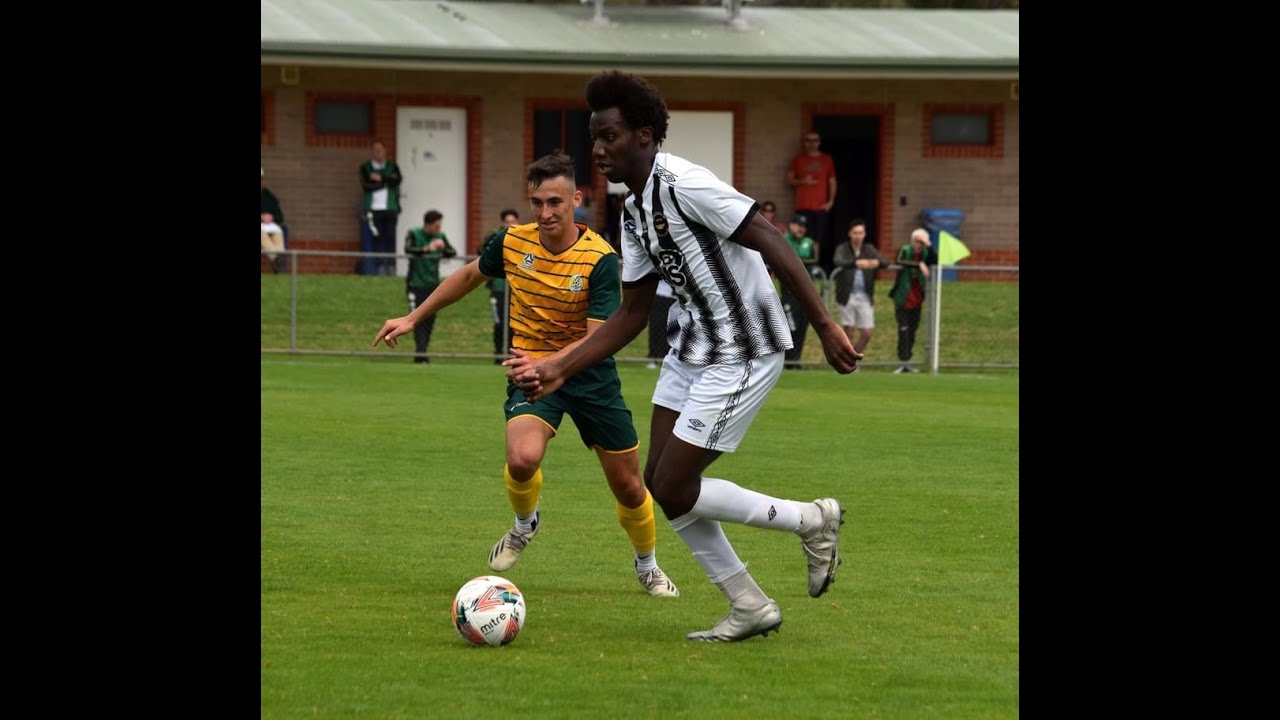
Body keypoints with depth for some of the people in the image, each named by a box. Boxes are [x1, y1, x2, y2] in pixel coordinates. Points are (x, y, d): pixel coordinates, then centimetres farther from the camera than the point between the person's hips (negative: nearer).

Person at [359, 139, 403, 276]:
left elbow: (397, 180, -6)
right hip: (374, 208, -1)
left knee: (390, 238, -4)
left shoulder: (392, 166, 12)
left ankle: (391, 267, -5)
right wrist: (386, 182, -3)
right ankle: (380, 266, -8)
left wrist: (380, 178, -7)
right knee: (377, 238, -7)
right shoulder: (365, 167, 8)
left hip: (390, 208, 1)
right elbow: (365, 186, -6)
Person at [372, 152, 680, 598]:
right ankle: (524, 524, 7)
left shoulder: (600, 259, -20)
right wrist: (413, 319, 14)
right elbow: (469, 276, 12)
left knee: (629, 486, 6)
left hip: (591, 375, -1)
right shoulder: (512, 243, -9)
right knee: (522, 458, -29)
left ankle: (648, 566, 37)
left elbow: (598, 337, -25)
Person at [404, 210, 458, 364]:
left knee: (429, 322, 5)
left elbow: (453, 253, -1)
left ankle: (421, 354, 13)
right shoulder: (414, 234, -6)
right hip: (416, 285, -5)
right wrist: (426, 249, -41)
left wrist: (443, 247, -23)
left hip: (433, 286, 5)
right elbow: (408, 250, -24)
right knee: (419, 320, -13)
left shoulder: (440, 237, 6)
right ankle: (420, 353, -18)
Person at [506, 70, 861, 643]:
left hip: (742, 353, -9)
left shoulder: (684, 185, -20)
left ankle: (811, 521, 9)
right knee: (660, 482, 8)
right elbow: (631, 313, 14)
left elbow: (772, 243, -23)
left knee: (673, 490, -8)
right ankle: (750, 608, 18)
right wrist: (559, 368, 7)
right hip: (691, 348, 9)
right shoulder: (633, 212, 9)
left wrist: (825, 327, -26)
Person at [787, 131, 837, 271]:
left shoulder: (827, 160, 11)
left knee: (817, 239, -3)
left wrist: (831, 201, 2)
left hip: (820, 206, 1)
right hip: (803, 206, -1)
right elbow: (789, 179, 10)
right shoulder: (798, 159, 9)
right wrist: (803, 181, -10)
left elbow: (832, 181, 13)